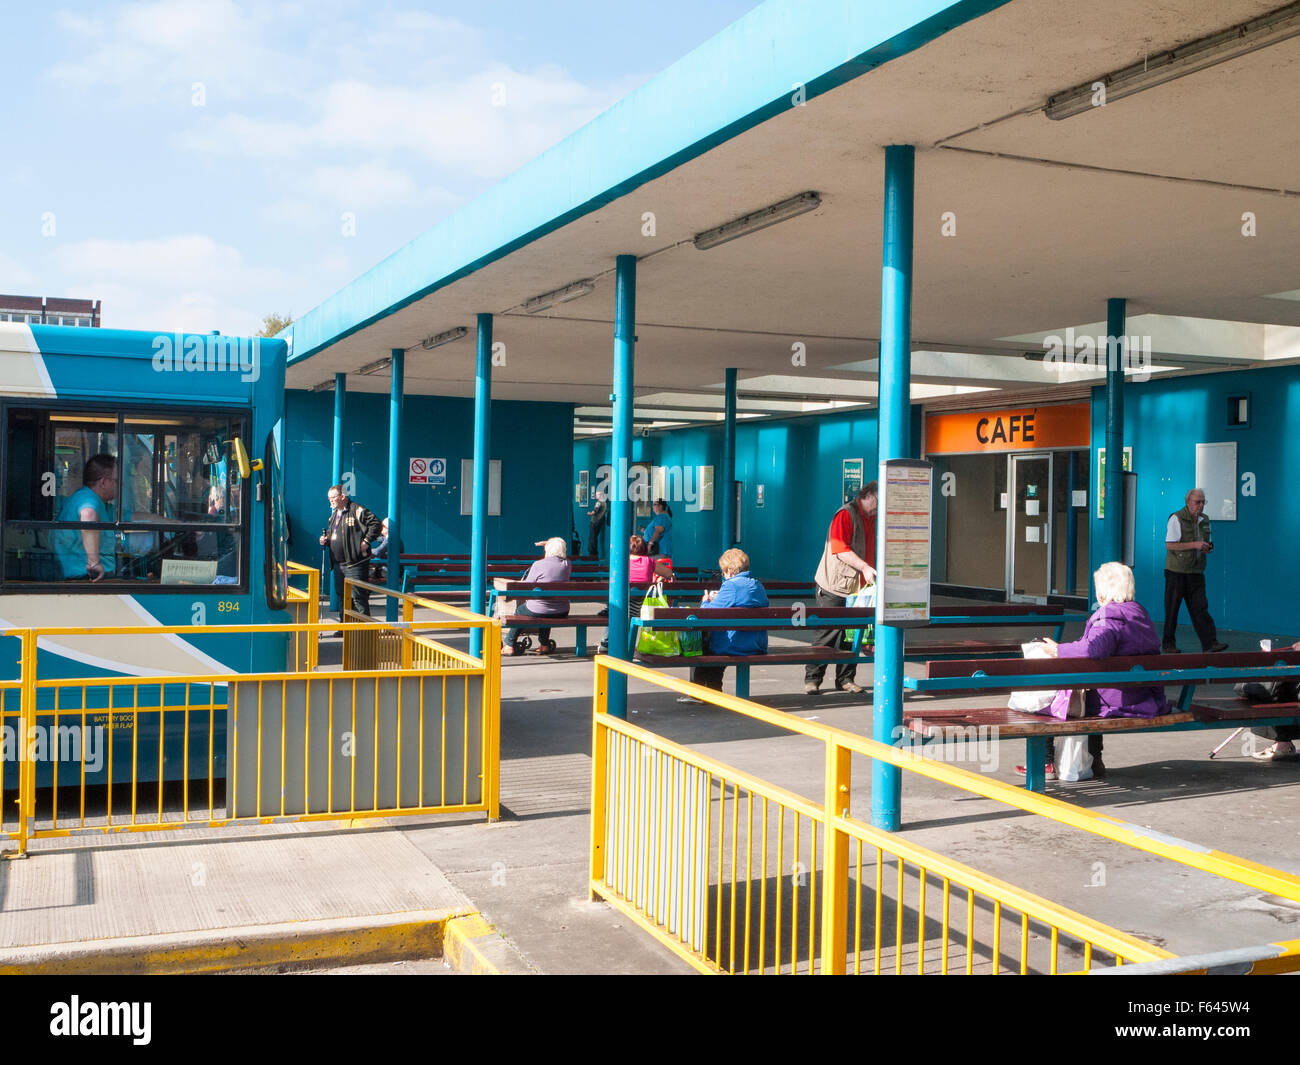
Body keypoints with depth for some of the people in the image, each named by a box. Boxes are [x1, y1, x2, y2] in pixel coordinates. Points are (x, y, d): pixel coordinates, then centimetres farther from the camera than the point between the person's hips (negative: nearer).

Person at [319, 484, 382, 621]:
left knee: (358, 597, -9)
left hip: (355, 564, -9)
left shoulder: (356, 510, -10)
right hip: (338, 564, 9)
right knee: (342, 596, 14)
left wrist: (366, 541, -16)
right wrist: (325, 540, 9)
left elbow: (377, 524, -14)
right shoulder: (334, 514, 17)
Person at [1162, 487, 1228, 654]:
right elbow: (1169, 545, -14)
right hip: (1176, 571, -5)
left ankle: (1209, 642, -3)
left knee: (1200, 608, 0)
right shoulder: (1176, 518, -9)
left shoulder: (1204, 520, 12)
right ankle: (1168, 644, 10)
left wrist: (1208, 548, 1)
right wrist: (1194, 545, -19)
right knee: (1172, 609, 1)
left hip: (1196, 572, 5)